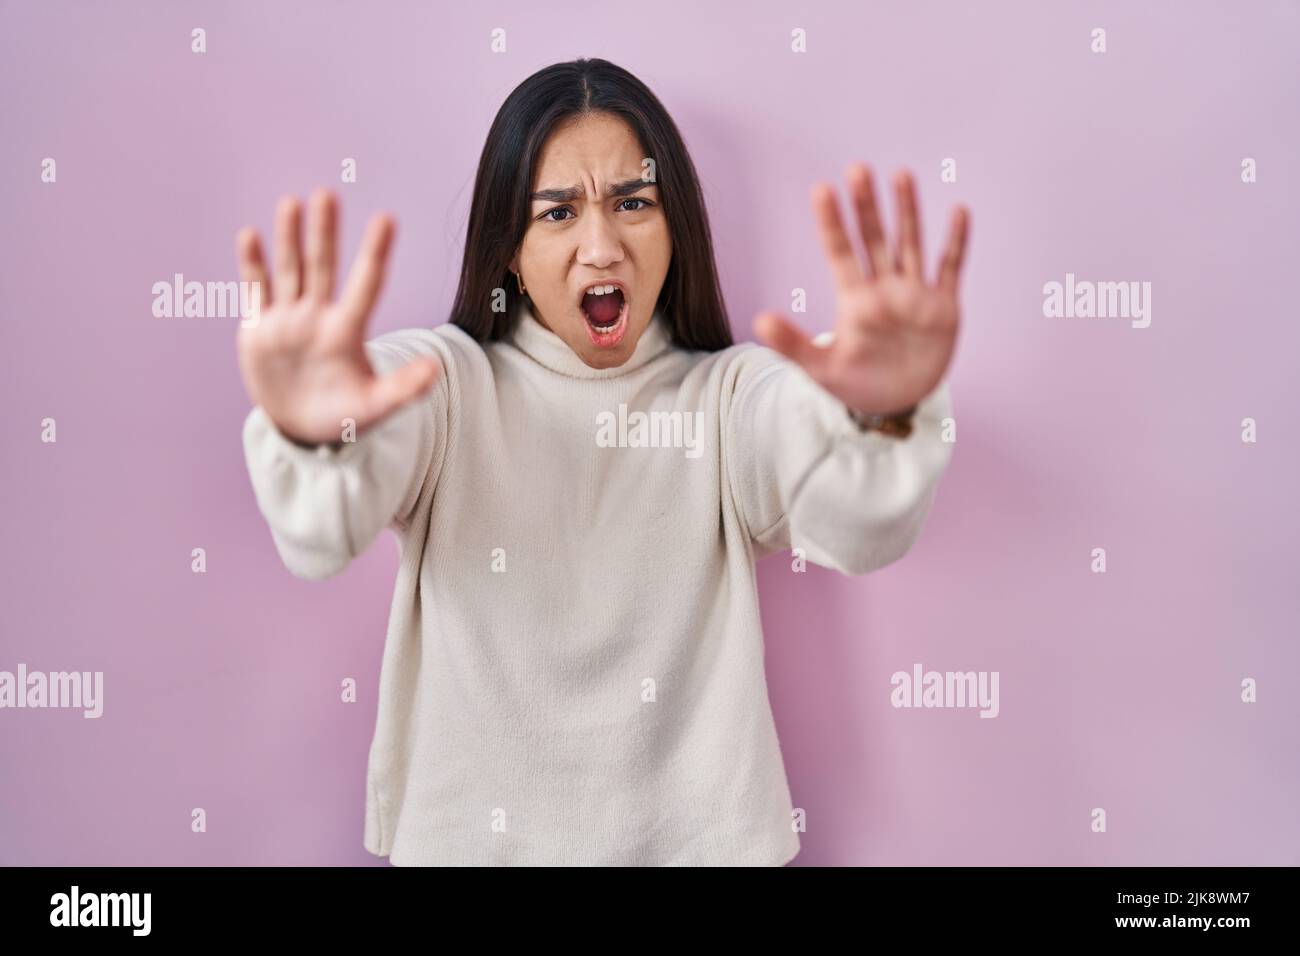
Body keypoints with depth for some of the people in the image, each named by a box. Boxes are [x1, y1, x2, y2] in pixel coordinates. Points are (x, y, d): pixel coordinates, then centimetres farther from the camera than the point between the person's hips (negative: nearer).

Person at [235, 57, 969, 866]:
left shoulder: (733, 393, -5)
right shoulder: (441, 381, -7)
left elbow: (854, 525, -25)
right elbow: (325, 526, -26)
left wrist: (882, 418, -47)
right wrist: (312, 436, -48)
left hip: (694, 831, 1)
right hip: (468, 832, 0)